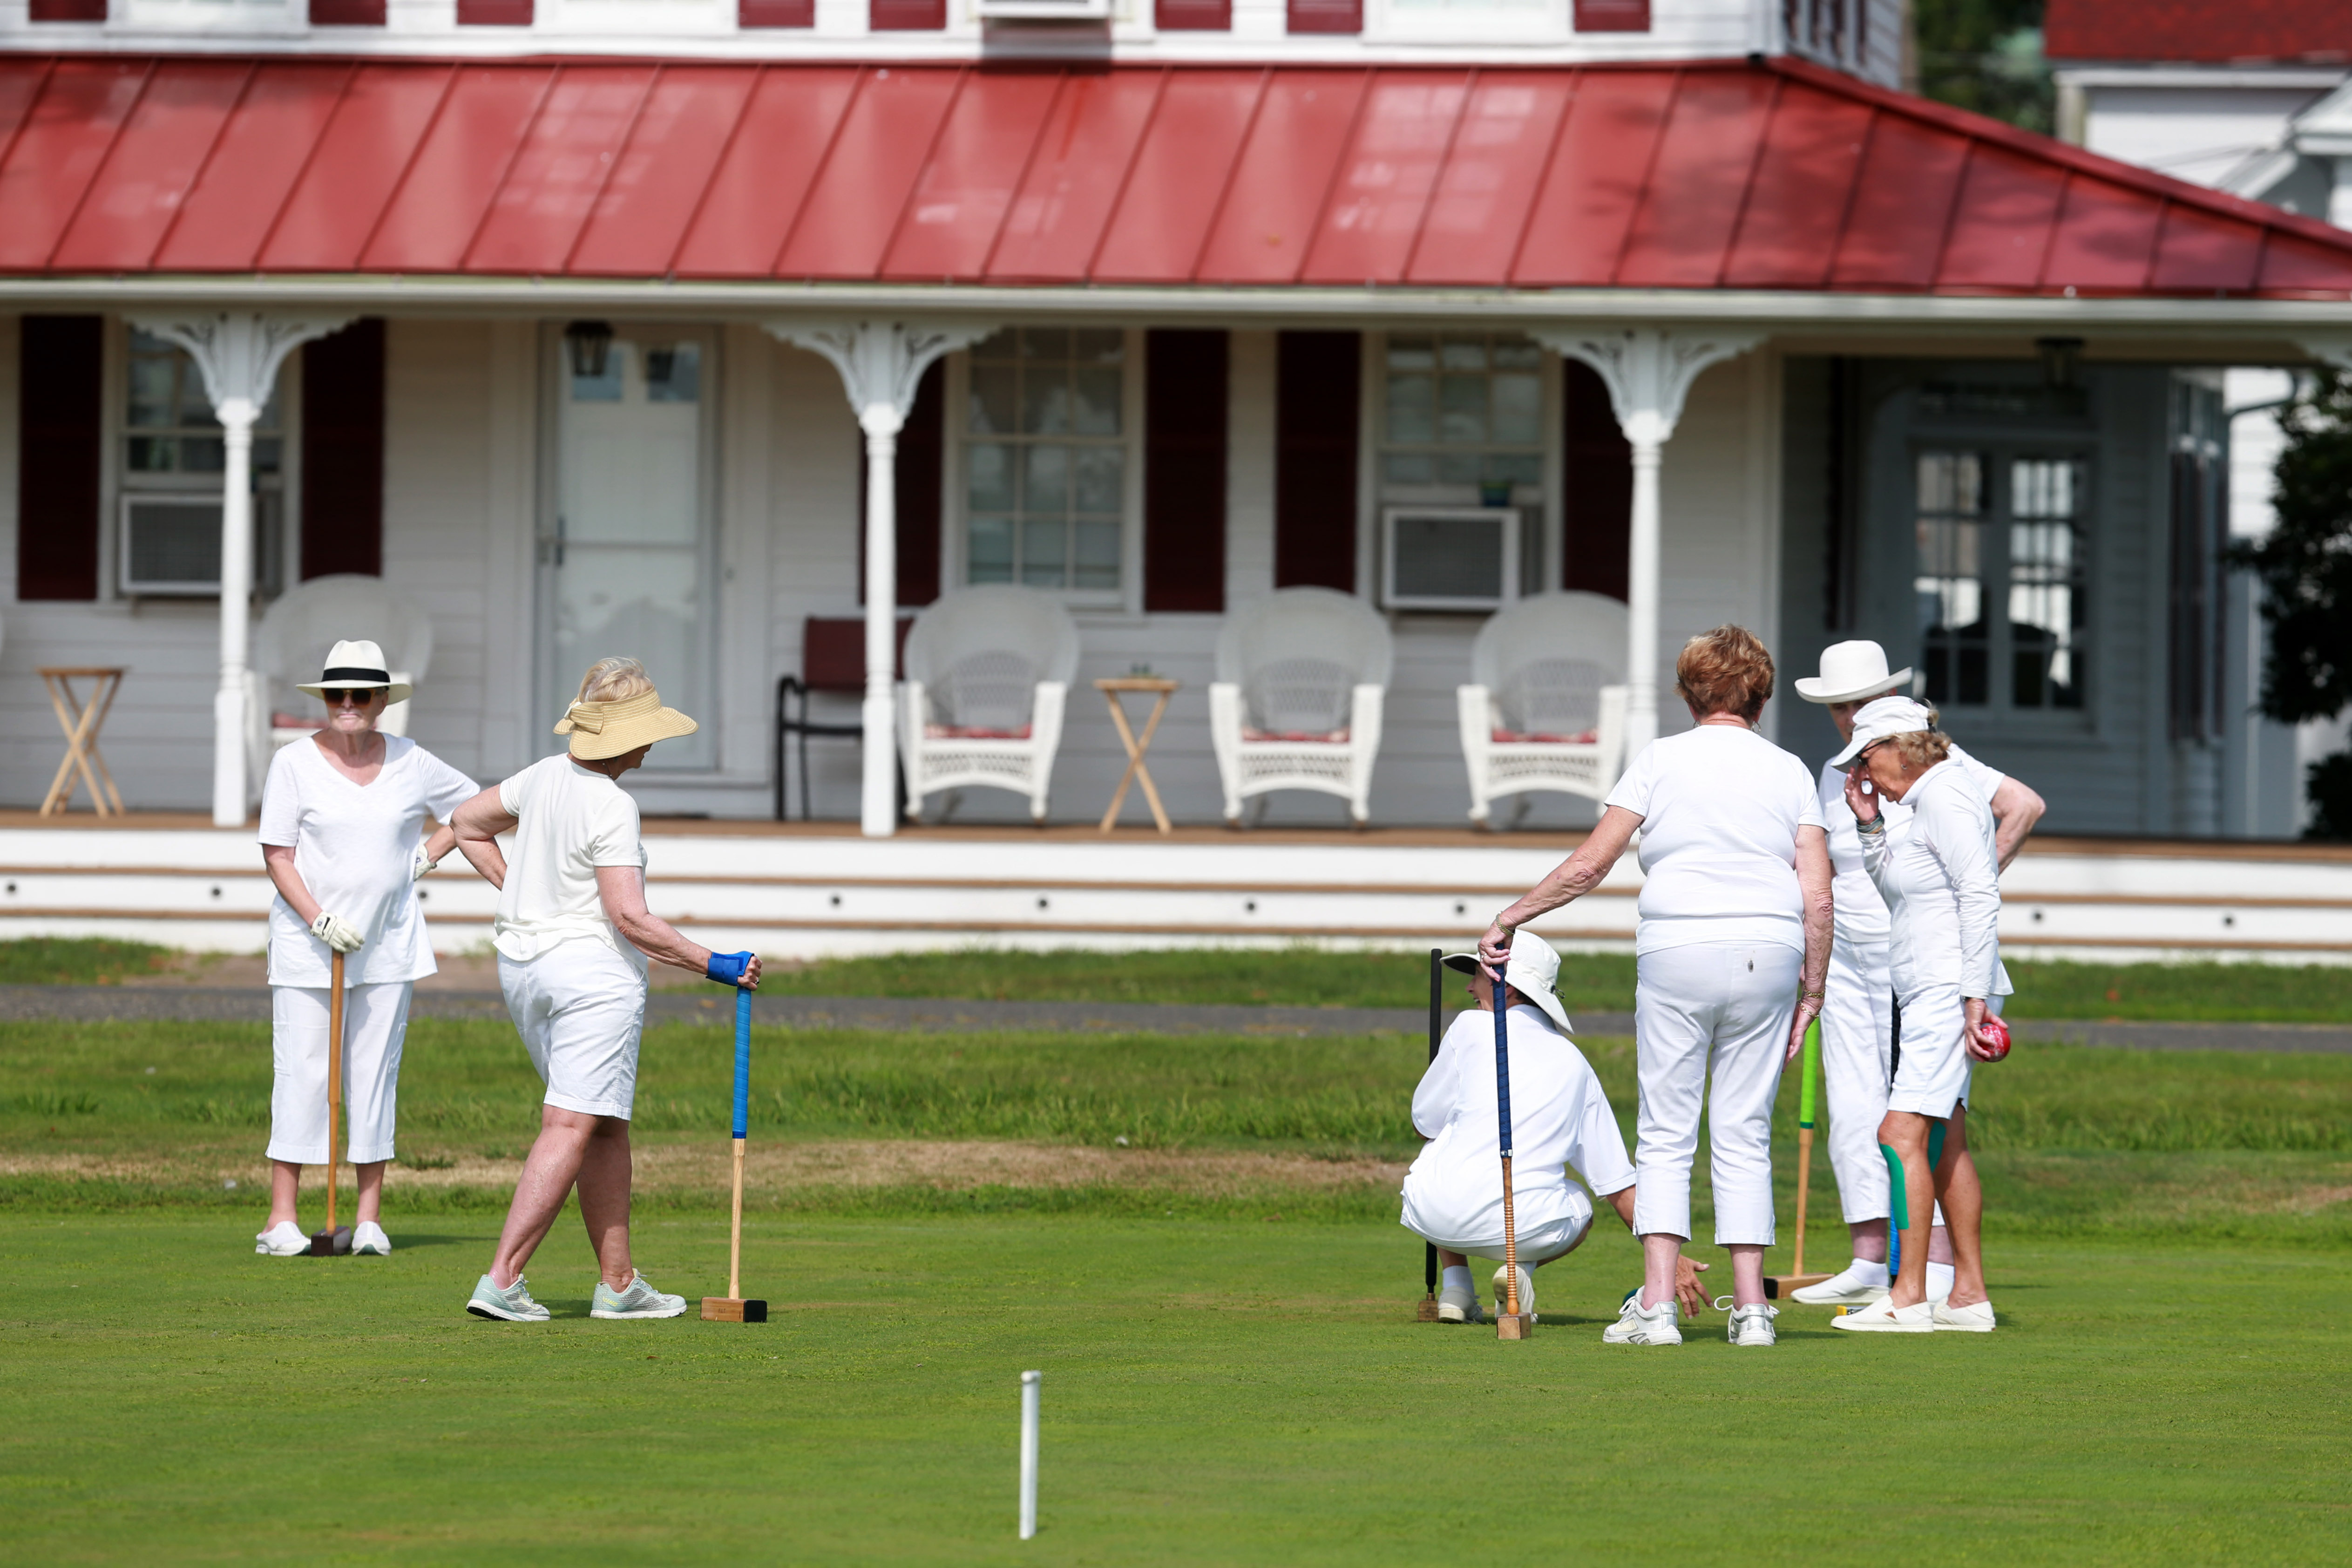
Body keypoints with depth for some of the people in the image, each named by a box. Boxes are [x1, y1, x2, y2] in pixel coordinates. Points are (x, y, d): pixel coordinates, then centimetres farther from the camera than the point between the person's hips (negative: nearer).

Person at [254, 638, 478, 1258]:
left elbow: (474, 805, 20)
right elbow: (277, 856, -5)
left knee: (377, 1073, 3)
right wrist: (318, 919, -18)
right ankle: (282, 1218, -2)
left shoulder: (410, 763, 5)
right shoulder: (294, 764, -3)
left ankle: (370, 1218, 6)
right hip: (308, 945, -3)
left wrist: (427, 855, 7)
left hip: (388, 945, 3)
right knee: (303, 1073, -5)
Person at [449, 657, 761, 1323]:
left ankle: (618, 1282, 17)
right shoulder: (612, 807, -18)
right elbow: (630, 917, -22)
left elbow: (469, 824, 21)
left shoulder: (546, 776, 6)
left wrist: (516, 891, 20)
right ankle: (501, 1280, -17)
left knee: (607, 1125, 15)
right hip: (594, 969, -9)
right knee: (571, 1130, -9)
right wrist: (713, 964, -17)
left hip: (522, 964, 9)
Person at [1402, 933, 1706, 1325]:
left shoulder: (1471, 1027, 7)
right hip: (1527, 1227, 1)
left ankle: (1455, 1285, 16)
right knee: (1580, 1207, 36)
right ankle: (1522, 1268, 3)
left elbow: (1424, 1124, 17)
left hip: (1437, 1217, -1)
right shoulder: (1575, 1064, 17)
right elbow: (1619, 1185, 16)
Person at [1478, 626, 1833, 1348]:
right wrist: (1811, 991, 11)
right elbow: (1818, 895, 3)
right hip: (1770, 955, 2)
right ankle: (1751, 1307, 2)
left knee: (1666, 1135, 2)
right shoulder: (1789, 772, 10)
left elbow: (1589, 865, 0)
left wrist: (1510, 919, 10)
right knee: (1746, 1137, 8)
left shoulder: (1661, 760, 3)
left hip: (1678, 949, -2)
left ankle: (1656, 1303, -7)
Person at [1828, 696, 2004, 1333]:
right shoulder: (1927, 798, 17)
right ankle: (1969, 1294, 18)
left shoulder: (1945, 797, -13)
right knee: (1944, 1144, 14)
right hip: (1926, 993, 11)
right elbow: (1890, 887, 27)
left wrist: (1975, 995, -22)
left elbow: (1981, 896, -19)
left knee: (1901, 1135, -15)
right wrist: (1871, 823, 12)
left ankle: (1909, 1297, -19)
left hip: (1948, 988, -11)